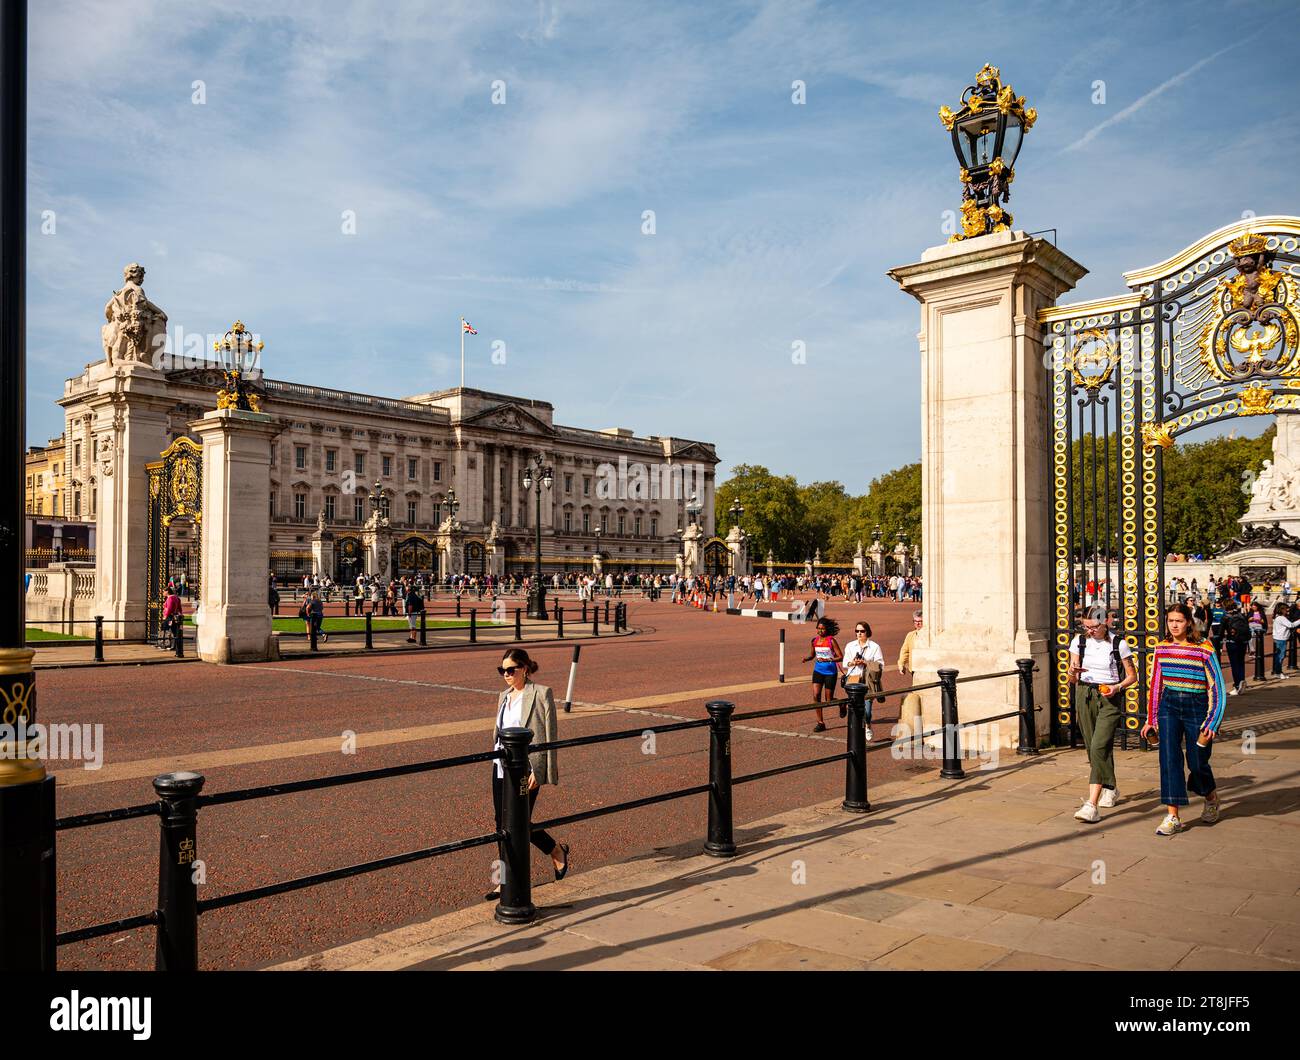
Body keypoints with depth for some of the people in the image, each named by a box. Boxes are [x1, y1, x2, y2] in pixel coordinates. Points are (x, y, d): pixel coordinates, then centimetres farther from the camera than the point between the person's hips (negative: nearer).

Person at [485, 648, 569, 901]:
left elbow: (549, 736, -12)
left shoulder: (541, 694, -10)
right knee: (502, 823, 8)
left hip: (527, 768, -7)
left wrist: (538, 771, -16)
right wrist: (497, 760, 20)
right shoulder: (505, 695, 11)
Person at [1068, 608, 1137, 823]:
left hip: (1109, 699, -4)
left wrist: (1117, 687, -14)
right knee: (1092, 747, 11)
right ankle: (1110, 789, 37)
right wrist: (1073, 672, -16)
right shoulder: (1079, 642, 5)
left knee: (1099, 746, -17)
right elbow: (1072, 679, 7)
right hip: (1085, 696, 4)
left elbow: (1132, 676, 5)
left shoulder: (1118, 644, -3)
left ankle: (1091, 804, -22)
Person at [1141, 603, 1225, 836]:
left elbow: (1217, 688, -5)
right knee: (1169, 758, -8)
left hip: (1196, 706, -3)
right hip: (1169, 706, 3)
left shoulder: (1204, 650, -8)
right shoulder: (1161, 649, 4)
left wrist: (1212, 724, -10)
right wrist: (1151, 719, 13)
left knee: (1197, 763, 6)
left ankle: (1211, 797, 40)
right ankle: (1173, 817, -4)